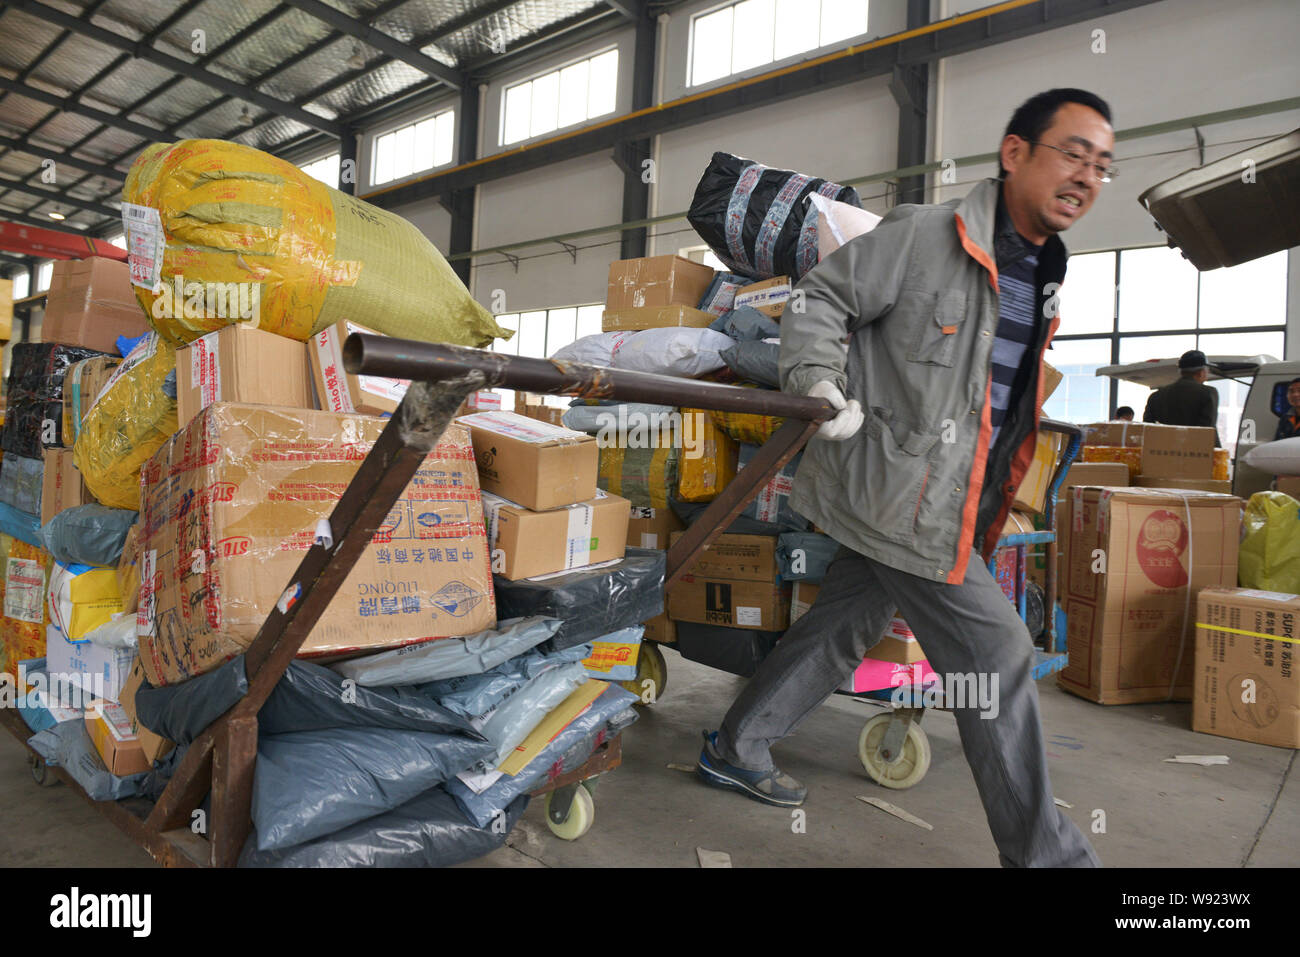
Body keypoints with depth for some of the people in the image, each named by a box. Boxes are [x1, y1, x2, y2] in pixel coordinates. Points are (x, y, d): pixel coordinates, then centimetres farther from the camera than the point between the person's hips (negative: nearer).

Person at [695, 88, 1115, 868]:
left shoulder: (1042, 275, 15)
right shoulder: (925, 236, -12)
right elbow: (823, 297, -6)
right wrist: (820, 380, -20)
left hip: (952, 502, 9)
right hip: (900, 491, -9)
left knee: (846, 626, 16)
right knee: (997, 655, -4)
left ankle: (736, 750, 33)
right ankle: (1042, 849, 15)